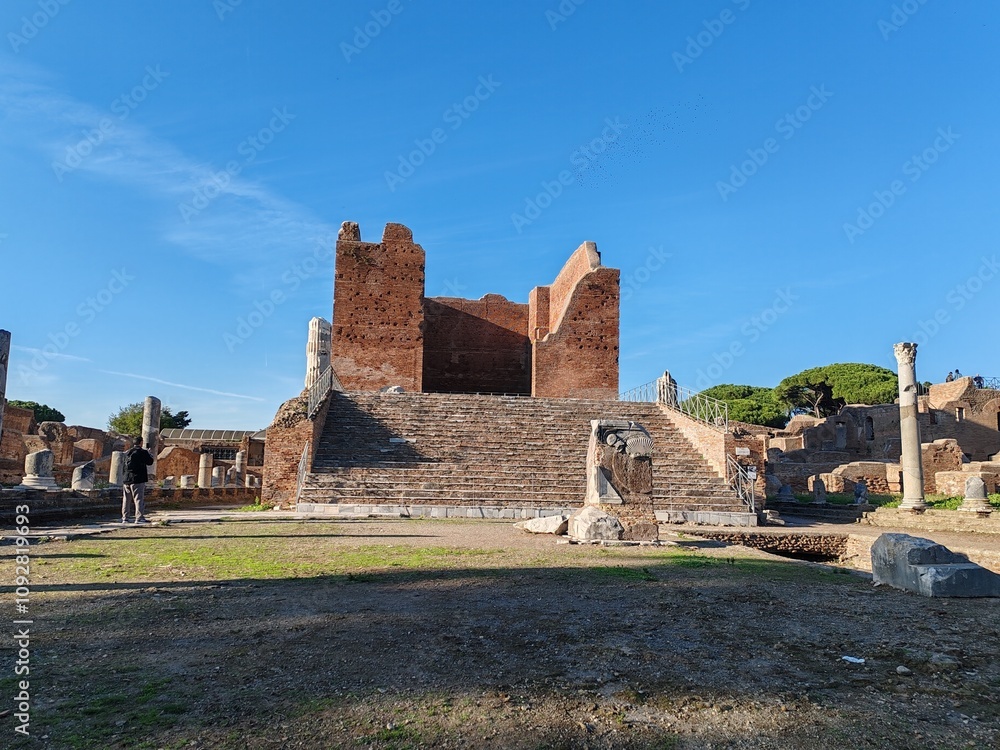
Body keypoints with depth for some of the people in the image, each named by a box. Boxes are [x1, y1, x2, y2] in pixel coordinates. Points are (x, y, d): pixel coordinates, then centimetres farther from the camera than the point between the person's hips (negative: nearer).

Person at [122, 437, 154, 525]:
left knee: (127, 499, 12)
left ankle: (125, 517, 16)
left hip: (127, 479, 6)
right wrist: (149, 454, 14)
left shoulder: (128, 452, 11)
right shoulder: (143, 452, -10)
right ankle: (139, 517, -10)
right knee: (139, 498, -6)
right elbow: (150, 462, -5)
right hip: (138, 479, -6)